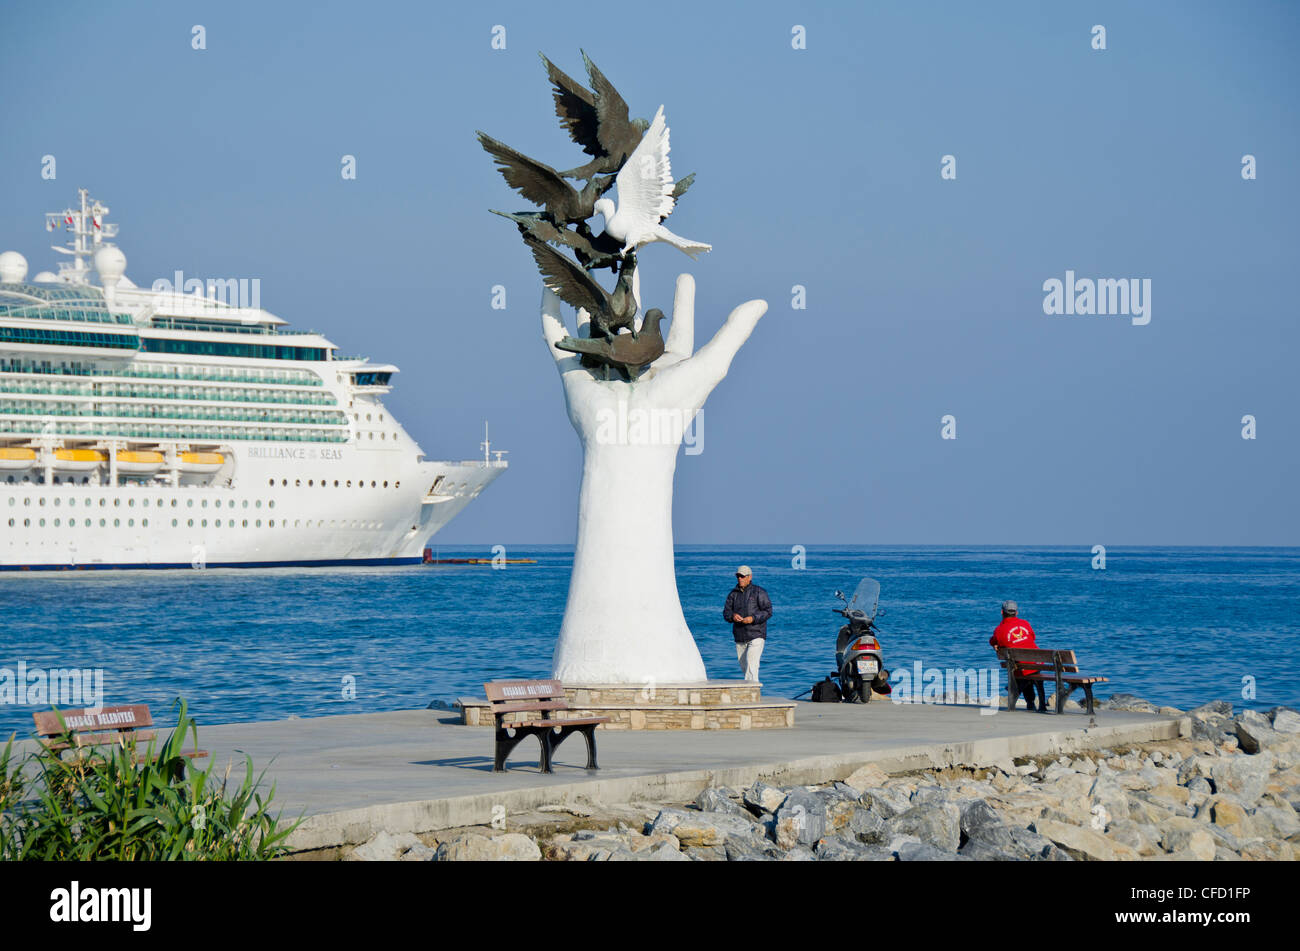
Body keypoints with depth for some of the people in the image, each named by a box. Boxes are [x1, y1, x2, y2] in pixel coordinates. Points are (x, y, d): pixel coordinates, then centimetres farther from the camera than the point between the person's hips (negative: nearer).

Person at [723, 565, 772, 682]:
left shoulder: (759, 592, -3)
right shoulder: (733, 594, 12)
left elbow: (768, 611, -8)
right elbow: (726, 613, 8)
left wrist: (753, 618, -22)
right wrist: (732, 616, -17)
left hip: (756, 636, -6)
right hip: (739, 637, 6)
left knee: (751, 664, -18)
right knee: (743, 666, 10)